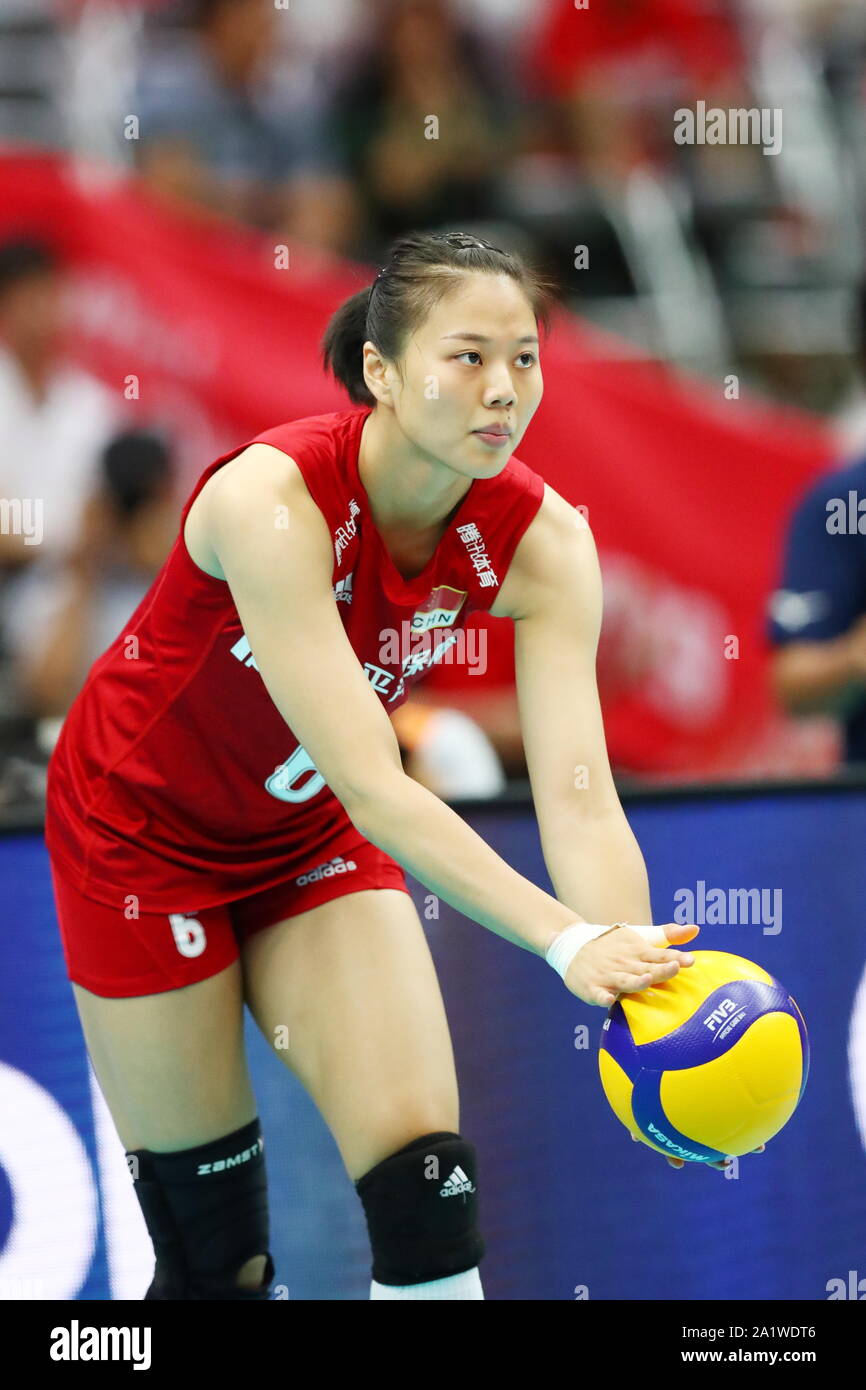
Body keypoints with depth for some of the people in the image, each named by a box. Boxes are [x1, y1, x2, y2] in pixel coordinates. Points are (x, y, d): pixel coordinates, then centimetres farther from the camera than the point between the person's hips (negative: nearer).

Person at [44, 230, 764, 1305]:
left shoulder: (540, 541, -20)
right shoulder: (272, 499, -34)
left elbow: (578, 795, -29)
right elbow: (370, 782, -40)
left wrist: (645, 1000, -47)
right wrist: (569, 941, -51)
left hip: (308, 833, 4)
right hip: (143, 828, -4)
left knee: (425, 1194, -12)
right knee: (213, 1258, -2)